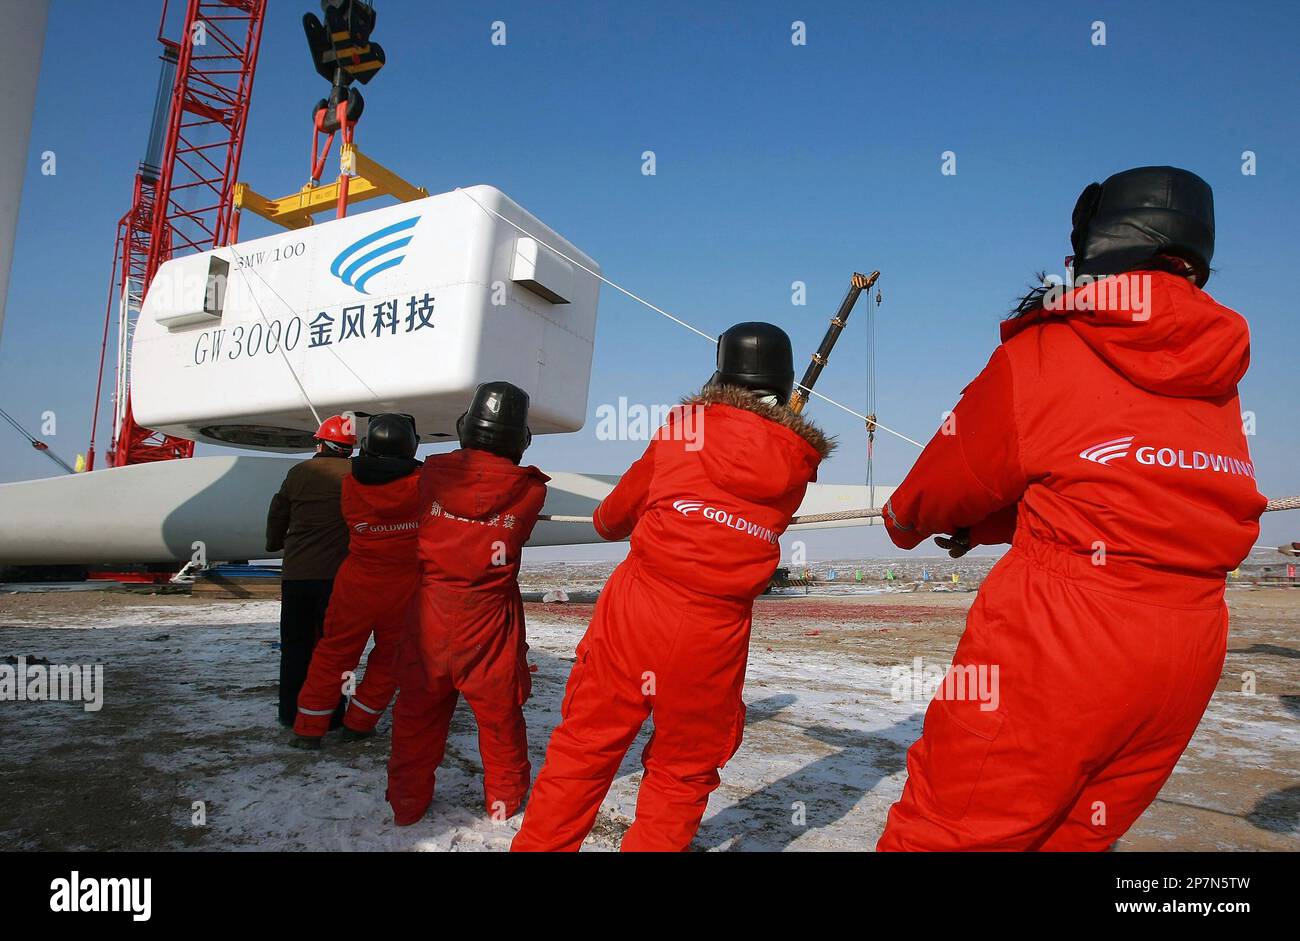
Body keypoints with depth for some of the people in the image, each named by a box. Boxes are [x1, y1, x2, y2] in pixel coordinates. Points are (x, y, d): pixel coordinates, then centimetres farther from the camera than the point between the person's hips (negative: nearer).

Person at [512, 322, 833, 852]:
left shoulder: (686, 425, 2)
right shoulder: (798, 463, 3)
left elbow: (615, 515, 15)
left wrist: (609, 522, 36)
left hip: (633, 612, 0)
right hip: (712, 638, 1)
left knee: (582, 749, 14)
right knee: (683, 773, 19)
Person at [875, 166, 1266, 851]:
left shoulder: (1041, 355, -7)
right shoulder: (1216, 377, 10)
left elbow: (955, 476, 4)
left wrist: (906, 520, 26)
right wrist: (984, 526, 27)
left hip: (1057, 642, -6)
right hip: (1187, 654, 7)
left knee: (946, 830, 5)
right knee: (1071, 834, 21)